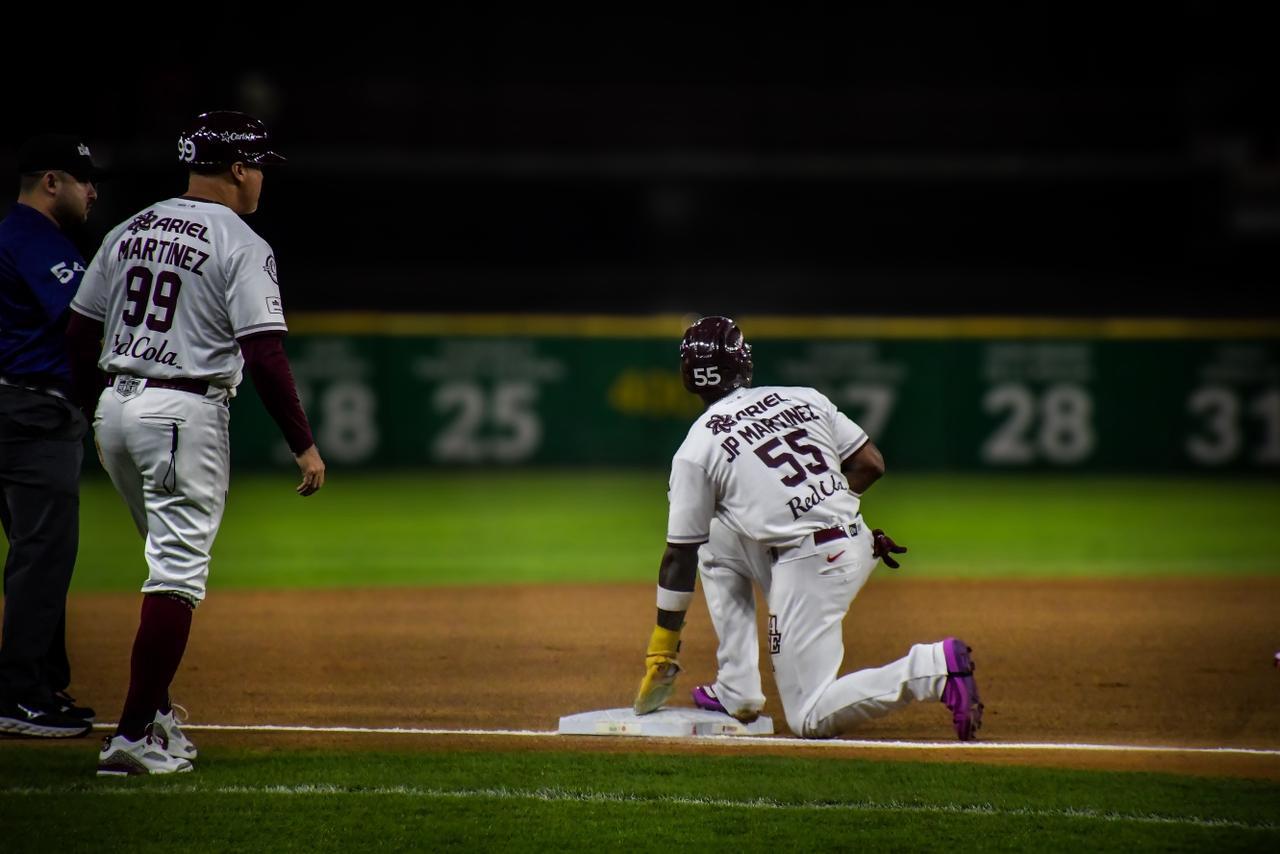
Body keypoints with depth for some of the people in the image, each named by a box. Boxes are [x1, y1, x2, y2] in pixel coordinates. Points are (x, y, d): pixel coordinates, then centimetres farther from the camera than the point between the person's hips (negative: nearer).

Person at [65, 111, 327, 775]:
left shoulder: (130, 231, 12)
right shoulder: (241, 246, -8)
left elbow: (79, 334, 14)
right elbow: (265, 355, -16)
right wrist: (303, 444, -13)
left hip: (115, 404, 7)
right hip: (186, 414, -7)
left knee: (174, 562, 22)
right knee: (178, 574, -6)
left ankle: (157, 717, 22)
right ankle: (134, 736, -12)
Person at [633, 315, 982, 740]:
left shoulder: (696, 449, -1)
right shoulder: (805, 398, 11)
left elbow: (680, 557, 1)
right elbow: (871, 464, 9)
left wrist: (662, 649, 6)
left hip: (807, 568, -7)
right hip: (859, 548, 7)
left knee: (810, 719, 1)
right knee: (718, 541, 27)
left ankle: (933, 666, -20)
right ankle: (737, 691, 21)